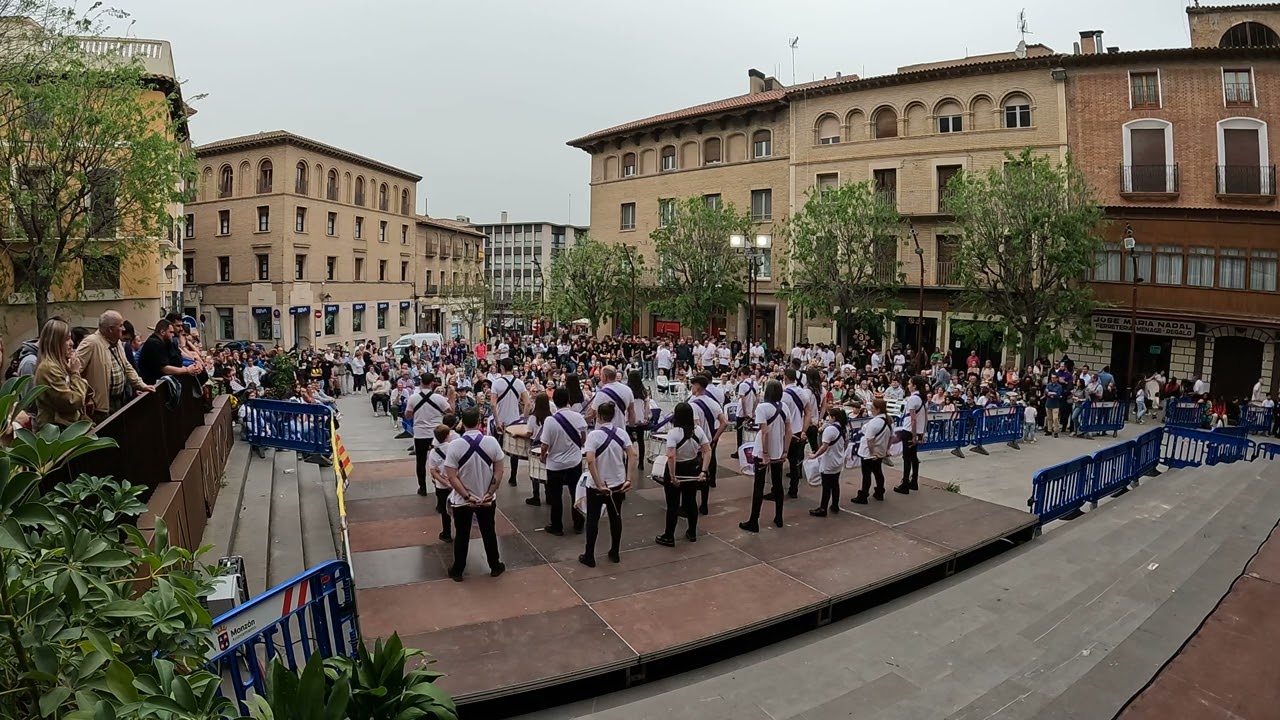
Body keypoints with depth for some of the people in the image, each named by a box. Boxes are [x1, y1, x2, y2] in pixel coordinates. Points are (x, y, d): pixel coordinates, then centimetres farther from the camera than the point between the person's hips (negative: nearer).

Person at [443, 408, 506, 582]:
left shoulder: (454, 445, -17)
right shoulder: (492, 442, -12)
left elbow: (451, 477, -17)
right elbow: (499, 472, -9)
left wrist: (467, 497, -14)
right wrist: (489, 493, -6)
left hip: (462, 500, -1)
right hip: (487, 499, 1)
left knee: (462, 535, 15)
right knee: (488, 533, 18)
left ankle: (457, 571, 27)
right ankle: (495, 566, 31)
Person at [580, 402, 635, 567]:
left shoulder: (594, 435, -17)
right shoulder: (621, 433, -3)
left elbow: (590, 461, -25)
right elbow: (632, 455, -7)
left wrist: (599, 485, -21)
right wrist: (628, 479, -7)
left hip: (597, 486, -4)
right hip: (618, 484, 4)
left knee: (593, 519, 10)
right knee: (615, 517, 17)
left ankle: (589, 557, 19)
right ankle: (615, 553, 28)